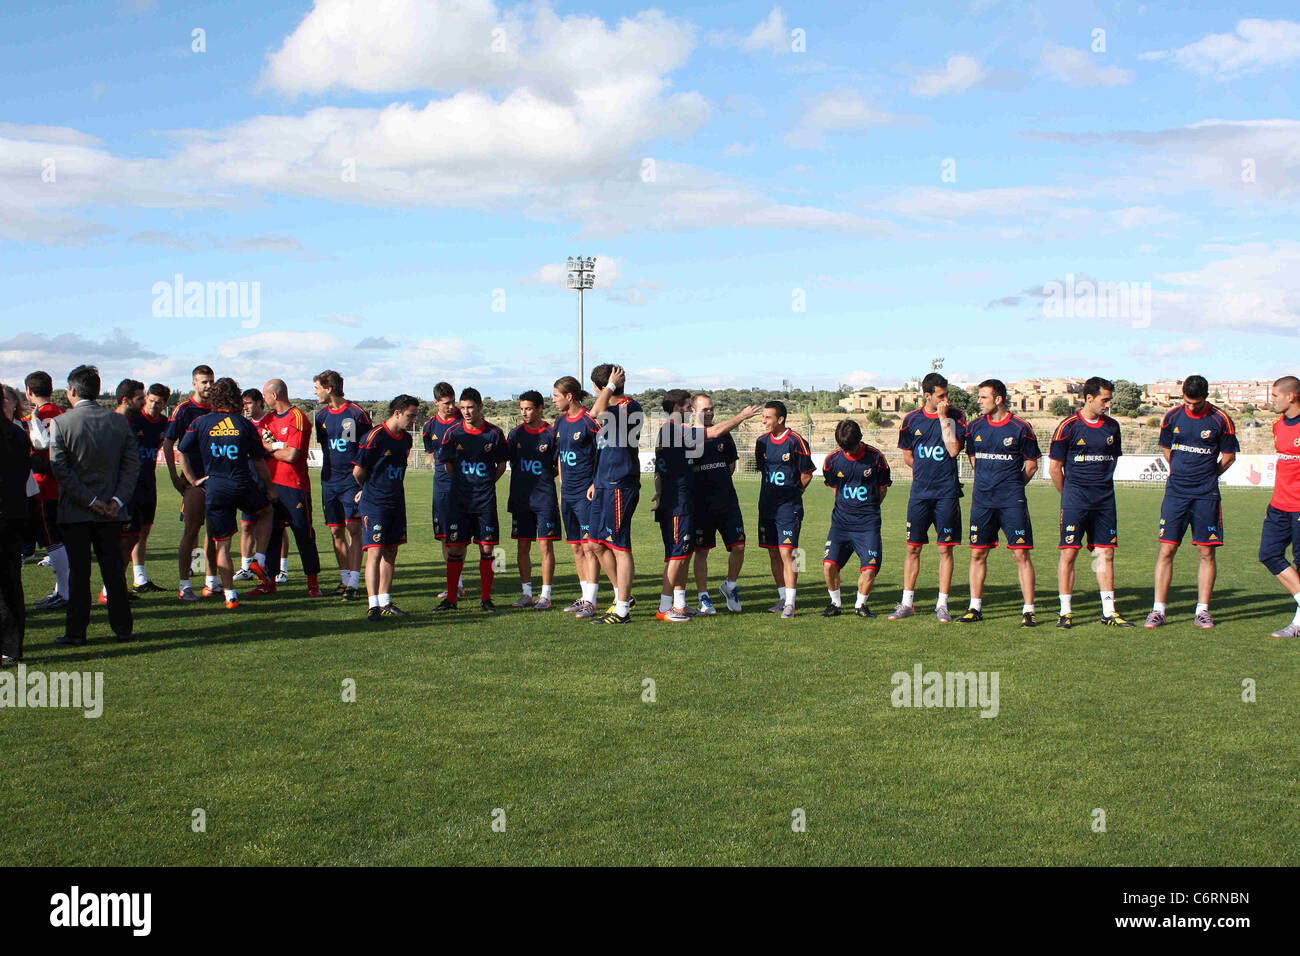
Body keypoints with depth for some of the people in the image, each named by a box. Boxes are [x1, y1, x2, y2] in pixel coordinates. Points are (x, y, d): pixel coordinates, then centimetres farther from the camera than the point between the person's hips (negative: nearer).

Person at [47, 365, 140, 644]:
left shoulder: (60, 423, -8)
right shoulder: (119, 421, 2)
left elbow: (59, 468, -12)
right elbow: (132, 464, -1)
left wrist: (89, 501, -10)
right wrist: (118, 500, -4)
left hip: (75, 511, -3)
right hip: (111, 512, 3)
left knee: (78, 572, 3)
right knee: (114, 569, 10)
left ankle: (76, 631, 7)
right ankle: (123, 627, 13)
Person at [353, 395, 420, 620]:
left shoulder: (406, 439, 11)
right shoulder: (375, 436, -13)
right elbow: (358, 471, -8)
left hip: (396, 503, 7)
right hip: (374, 504, -7)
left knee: (390, 553, 10)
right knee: (375, 552, -10)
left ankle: (385, 602, 17)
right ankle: (373, 605, -10)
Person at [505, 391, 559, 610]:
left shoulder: (551, 434, -3)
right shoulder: (515, 433, 8)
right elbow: (504, 460, 13)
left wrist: (545, 477, -5)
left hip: (545, 499, -4)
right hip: (520, 499, 4)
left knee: (545, 545, -3)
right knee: (523, 546, 7)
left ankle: (545, 596, 2)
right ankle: (526, 594, 16)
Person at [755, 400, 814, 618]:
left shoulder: (796, 441, -10)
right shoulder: (762, 441, 6)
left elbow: (807, 473, -2)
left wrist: (793, 493, 5)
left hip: (789, 507, -6)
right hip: (767, 506, 6)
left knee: (787, 553, -11)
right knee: (773, 554, 9)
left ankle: (790, 604, -8)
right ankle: (782, 598, 21)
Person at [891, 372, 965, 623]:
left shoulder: (955, 417, 1)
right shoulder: (911, 420, 6)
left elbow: (953, 450, -13)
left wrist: (944, 418, -11)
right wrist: (926, 471, 7)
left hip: (946, 493, -2)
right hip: (919, 492, 2)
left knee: (945, 548, 0)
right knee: (913, 547, 4)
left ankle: (942, 605, 7)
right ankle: (907, 603, 13)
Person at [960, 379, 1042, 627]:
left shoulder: (1020, 428, -3)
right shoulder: (975, 427, 8)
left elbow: (1031, 465, 5)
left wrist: (1012, 486, 6)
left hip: (1012, 501, -4)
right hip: (982, 501, 4)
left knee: (1021, 553, -5)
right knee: (978, 553, 5)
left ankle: (1029, 610, 0)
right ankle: (975, 607, 15)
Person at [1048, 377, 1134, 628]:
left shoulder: (1112, 426, 10)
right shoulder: (1069, 426, -5)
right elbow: (1055, 467, 0)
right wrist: (1069, 495, 7)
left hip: (1105, 500, 5)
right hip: (1075, 499, -5)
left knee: (1106, 553, 4)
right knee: (1069, 553, -6)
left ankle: (1109, 612, 10)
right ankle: (1065, 612, 1)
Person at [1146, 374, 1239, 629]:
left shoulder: (1220, 420, -2)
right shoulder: (1172, 416, 4)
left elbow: (1229, 456, 9)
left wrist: (1206, 476, 9)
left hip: (1206, 494, -1)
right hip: (1175, 492, 1)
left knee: (1207, 552, 1)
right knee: (1166, 549, -3)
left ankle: (1202, 611, 10)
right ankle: (1158, 610, 1)